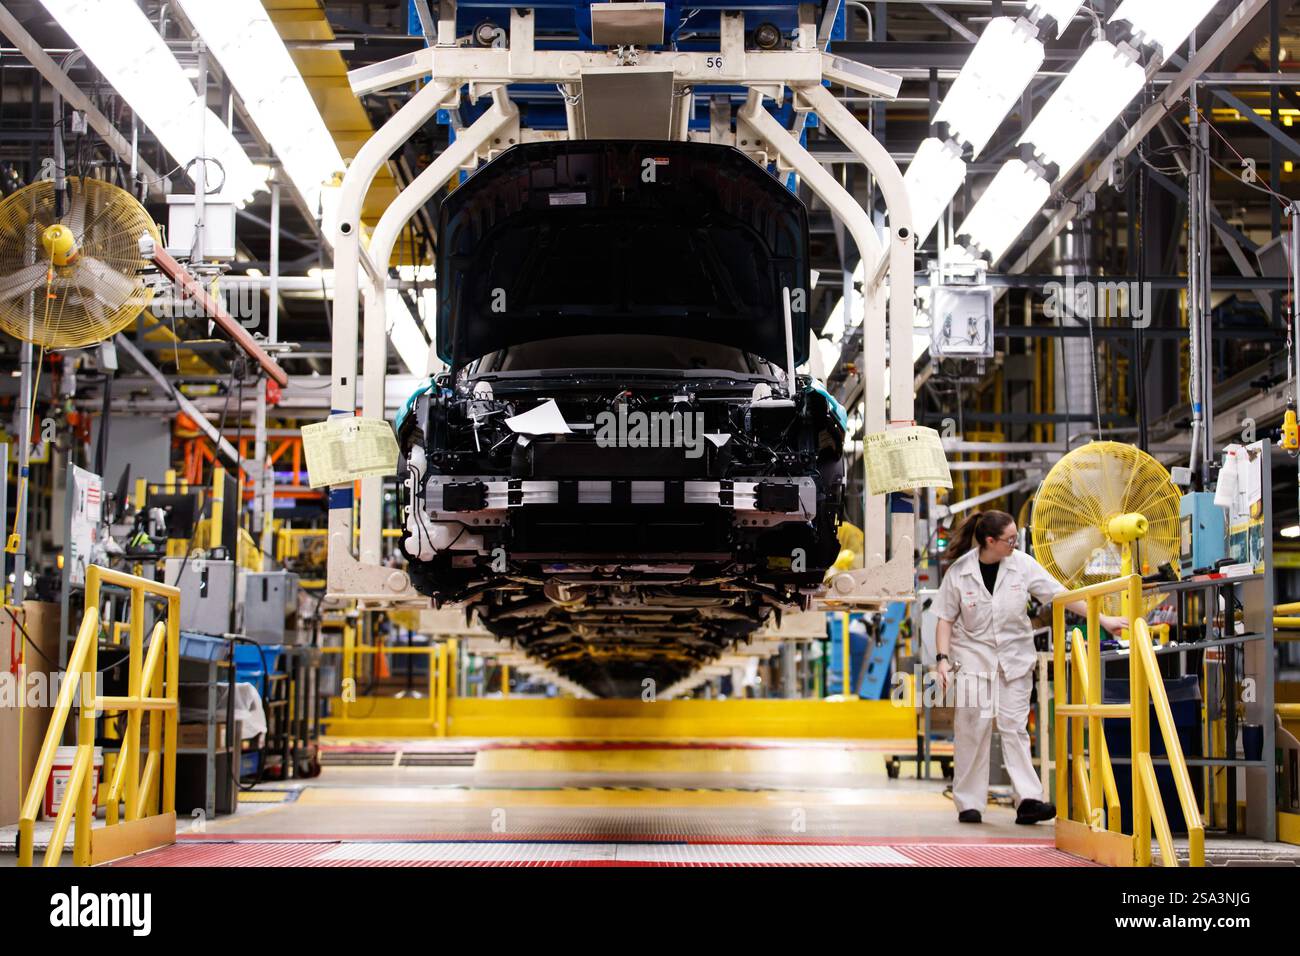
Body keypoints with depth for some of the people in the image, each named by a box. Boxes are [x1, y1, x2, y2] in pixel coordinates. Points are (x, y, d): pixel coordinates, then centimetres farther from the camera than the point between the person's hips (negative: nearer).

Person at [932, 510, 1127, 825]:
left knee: (1014, 727, -3)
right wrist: (943, 659, -12)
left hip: (1014, 658, 2)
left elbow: (1060, 594, -3)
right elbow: (945, 619, -2)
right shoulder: (959, 572, -9)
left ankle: (1028, 799, -9)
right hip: (974, 657, -2)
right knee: (973, 728, -2)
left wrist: (1103, 619, -6)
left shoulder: (1022, 565, -5)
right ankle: (969, 803, 5)